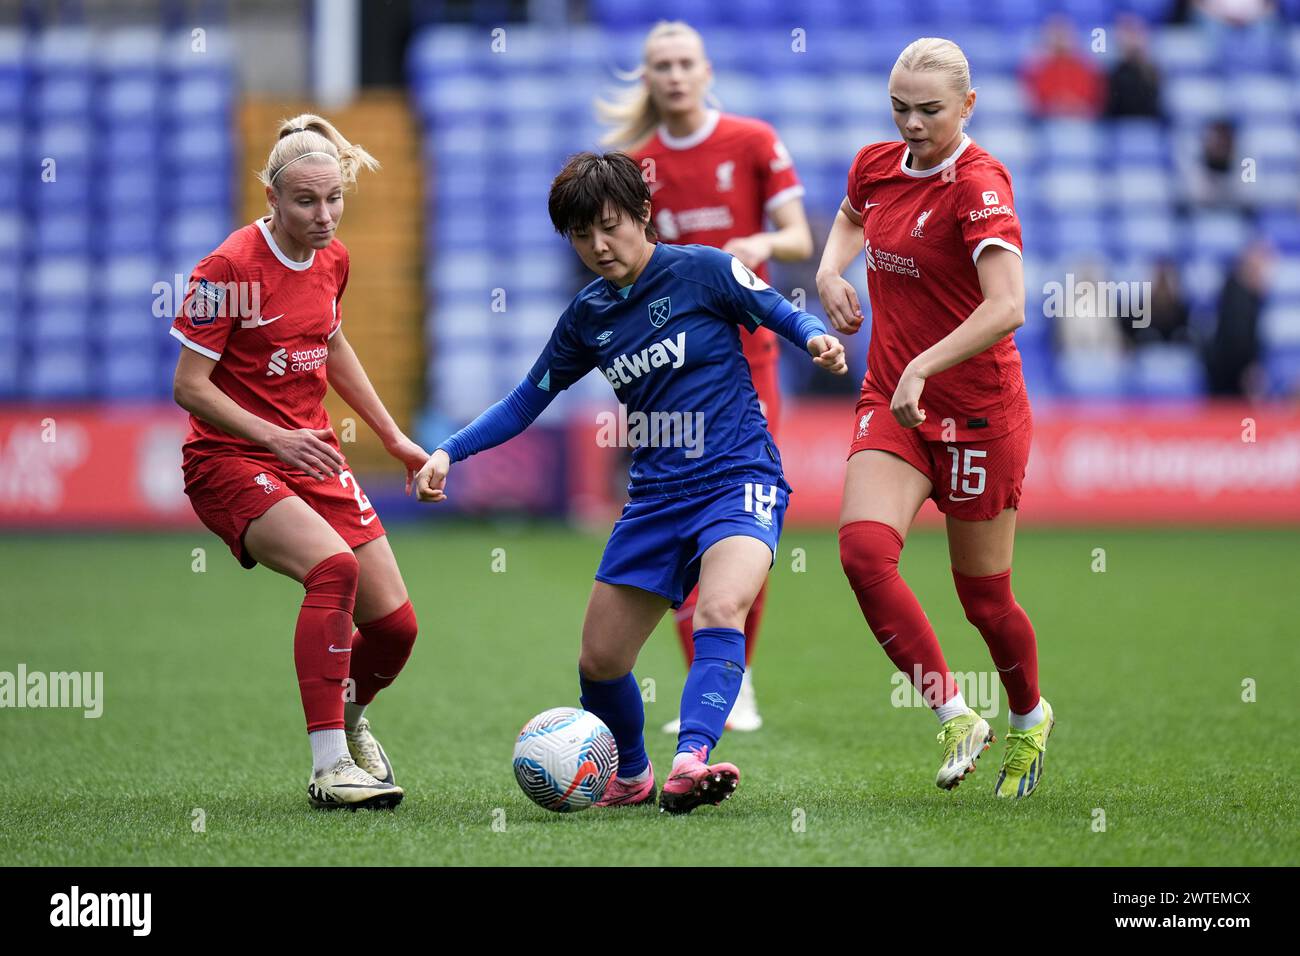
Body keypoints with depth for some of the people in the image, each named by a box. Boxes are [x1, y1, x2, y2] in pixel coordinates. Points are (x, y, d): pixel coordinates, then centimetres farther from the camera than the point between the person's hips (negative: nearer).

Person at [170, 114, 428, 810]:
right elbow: (189, 388, -16)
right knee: (333, 566, -33)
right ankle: (329, 765, -29)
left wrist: (394, 438, 25)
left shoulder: (331, 259, 5)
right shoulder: (230, 267, -16)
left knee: (395, 626, 0)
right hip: (230, 460, -7)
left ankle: (347, 717, 35)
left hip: (312, 456, 7)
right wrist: (277, 438, -25)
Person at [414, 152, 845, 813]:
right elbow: (527, 401, 17)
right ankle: (631, 778, 32)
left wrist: (816, 338, -23)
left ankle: (690, 764, -47)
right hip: (657, 497, 5)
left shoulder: (700, 269, -5)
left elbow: (782, 313, 0)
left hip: (739, 479, -5)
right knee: (599, 662, 6)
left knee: (721, 610, -33)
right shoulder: (587, 315, 9)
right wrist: (449, 452, 7)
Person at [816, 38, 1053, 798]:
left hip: (979, 414, -5)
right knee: (864, 548, -21)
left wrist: (923, 366, -39)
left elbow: (1006, 307, -32)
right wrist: (831, 270, 9)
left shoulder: (979, 184, -18)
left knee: (985, 598, 7)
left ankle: (1030, 718, 37)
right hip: (891, 405, 5)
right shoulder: (877, 166, 3)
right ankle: (955, 718, -12)